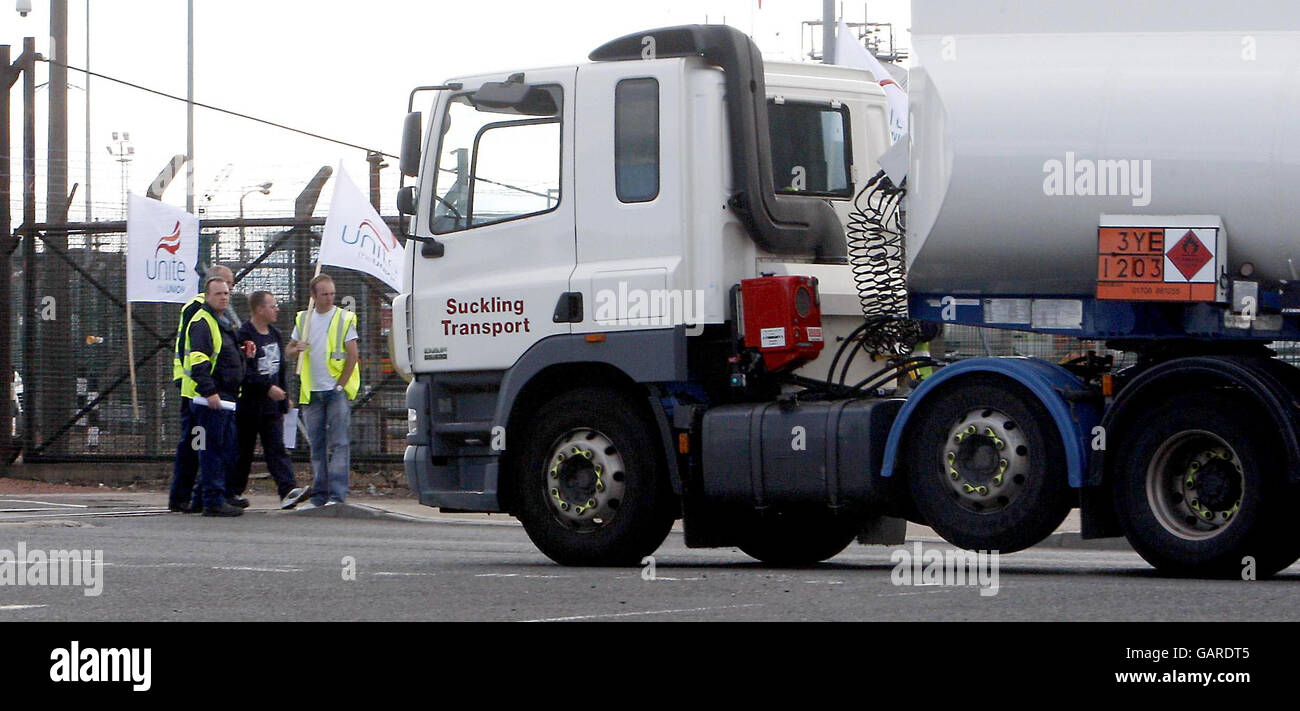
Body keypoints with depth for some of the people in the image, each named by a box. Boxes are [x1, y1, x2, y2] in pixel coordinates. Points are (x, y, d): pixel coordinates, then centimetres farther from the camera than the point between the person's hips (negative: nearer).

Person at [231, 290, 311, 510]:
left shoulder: (275, 335, 15)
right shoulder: (244, 336, -12)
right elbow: (243, 372, -19)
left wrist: (284, 397, 21)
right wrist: (267, 388, -22)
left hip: (272, 404, 7)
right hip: (249, 405, -7)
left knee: (276, 449, -3)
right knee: (243, 450, 3)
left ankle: (287, 491, -15)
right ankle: (233, 492, 15)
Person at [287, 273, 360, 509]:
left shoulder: (344, 318, -1)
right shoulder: (303, 320, 12)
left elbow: (353, 355, -5)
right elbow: (289, 351, 19)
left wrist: (340, 385, -10)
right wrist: (296, 348, -6)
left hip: (337, 390, -5)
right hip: (312, 392, 5)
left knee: (338, 443, -9)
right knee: (317, 445, 7)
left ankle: (337, 495, -12)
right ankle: (319, 496, 12)